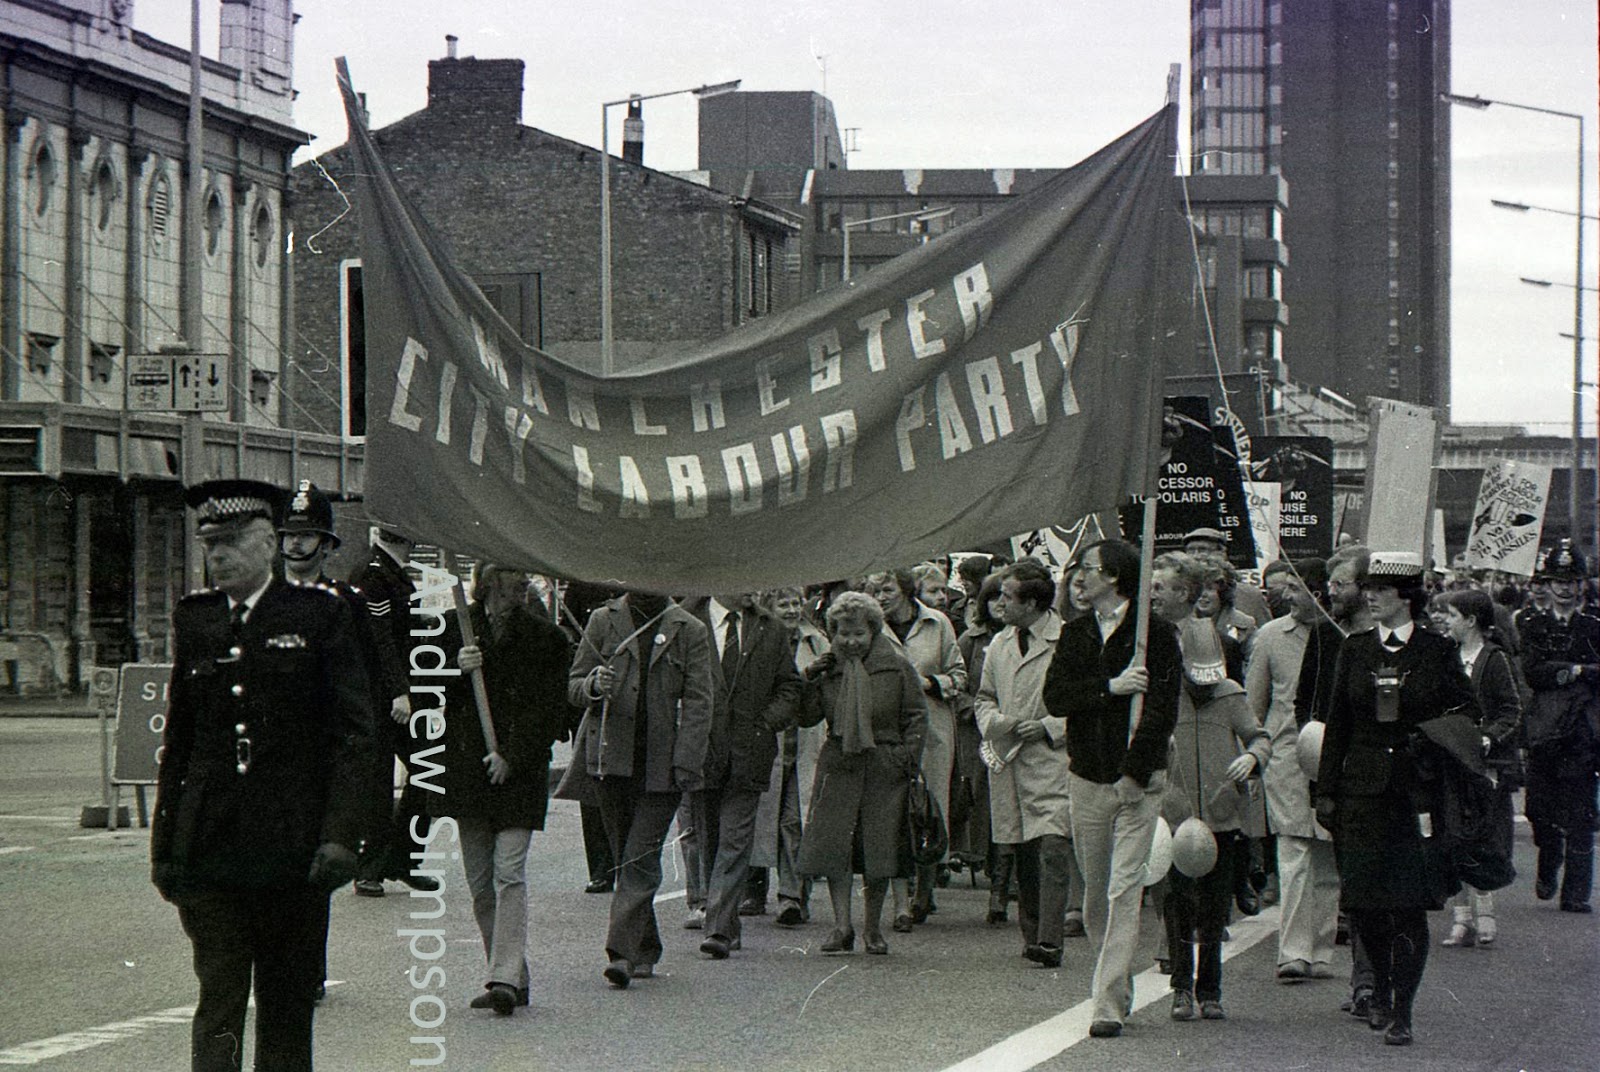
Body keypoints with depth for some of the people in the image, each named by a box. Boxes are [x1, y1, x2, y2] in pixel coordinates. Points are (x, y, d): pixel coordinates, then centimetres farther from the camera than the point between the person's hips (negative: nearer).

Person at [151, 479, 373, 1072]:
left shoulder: (320, 613, -1)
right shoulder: (193, 618, 9)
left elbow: (354, 733, -3)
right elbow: (177, 740, 14)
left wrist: (342, 834, -12)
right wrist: (164, 844, 11)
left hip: (292, 846, -2)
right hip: (209, 844, 2)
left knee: (287, 1006, 7)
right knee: (219, 1000, -4)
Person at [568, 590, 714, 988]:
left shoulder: (690, 631, 3)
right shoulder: (604, 621, 8)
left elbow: (699, 700, -1)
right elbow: (574, 686, 10)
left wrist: (686, 764, -11)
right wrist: (594, 686, -14)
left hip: (661, 763, -2)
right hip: (611, 757, 2)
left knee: (641, 857, -10)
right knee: (625, 856, 9)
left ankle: (622, 952, -14)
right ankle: (645, 951, 21)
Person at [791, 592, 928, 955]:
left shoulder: (896, 666, 3)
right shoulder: (827, 669, 8)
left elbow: (916, 716, 7)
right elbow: (807, 718, 7)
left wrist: (908, 758, -2)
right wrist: (809, 681, -6)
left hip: (884, 766, -1)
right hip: (838, 765, 1)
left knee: (880, 847, 0)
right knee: (833, 843, -6)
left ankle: (873, 928, 12)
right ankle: (842, 925, 0)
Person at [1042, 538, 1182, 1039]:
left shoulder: (1156, 634, -5)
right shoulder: (1075, 633, 11)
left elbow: (1162, 710, -10)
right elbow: (1054, 697, -2)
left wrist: (1134, 771, -16)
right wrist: (1110, 687, -16)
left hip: (1137, 781, -5)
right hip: (1087, 778, 5)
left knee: (1124, 889, -10)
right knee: (1095, 892, 10)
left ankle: (1109, 1004, -11)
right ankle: (1116, 986, 25)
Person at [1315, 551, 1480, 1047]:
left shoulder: (1437, 652, 1)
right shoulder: (1354, 650, 9)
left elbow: (1468, 713, 9)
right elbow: (1337, 723, 10)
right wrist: (1326, 791, 7)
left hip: (1417, 790, -3)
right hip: (1363, 788, 3)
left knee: (1409, 903, -5)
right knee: (1362, 902, 5)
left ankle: (1400, 1011, -1)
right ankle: (1381, 991, 28)